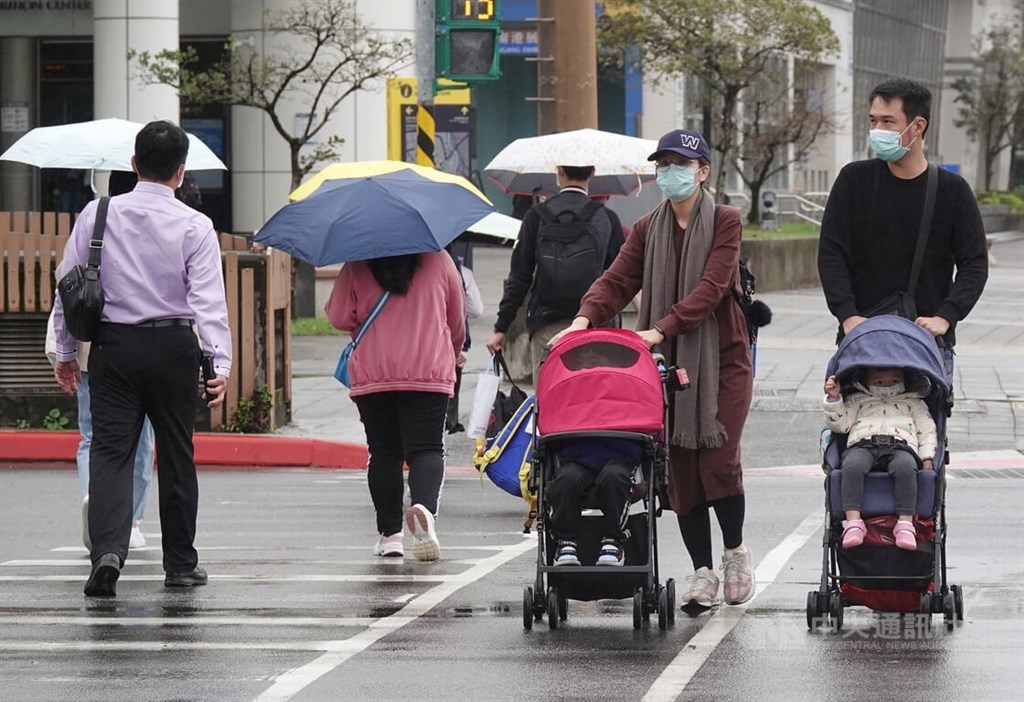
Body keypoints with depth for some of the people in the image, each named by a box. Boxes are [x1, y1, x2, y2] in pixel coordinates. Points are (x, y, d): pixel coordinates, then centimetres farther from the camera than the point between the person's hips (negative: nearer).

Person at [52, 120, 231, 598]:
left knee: (109, 451, -1)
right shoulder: (194, 227, -4)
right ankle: (180, 564, 20)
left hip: (112, 346, 1)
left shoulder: (97, 215, 1)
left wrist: (66, 351, 14)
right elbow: (208, 300, -10)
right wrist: (220, 362, -10)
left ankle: (108, 550, -23)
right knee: (176, 455, 11)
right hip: (172, 347, -1)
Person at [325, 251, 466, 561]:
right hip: (430, 372, 0)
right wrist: (456, 350, 33)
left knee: (383, 452, 9)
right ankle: (424, 506, -30)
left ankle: (389, 534, 9)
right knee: (426, 448, -1)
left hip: (372, 373, 1)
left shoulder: (357, 267, -1)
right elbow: (457, 317, 13)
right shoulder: (438, 260, 3)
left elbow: (338, 317, 1)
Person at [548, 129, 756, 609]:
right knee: (680, 467, 0)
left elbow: (710, 288, -14)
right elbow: (617, 281, 0)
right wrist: (585, 317, -20)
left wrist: (662, 328, -26)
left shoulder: (725, 223, -2)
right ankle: (702, 571, 6)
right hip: (667, 362, 4)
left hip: (722, 358, -4)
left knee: (717, 461, -10)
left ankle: (735, 551, 14)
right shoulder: (648, 230, 11)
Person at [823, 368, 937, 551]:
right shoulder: (857, 400, 35)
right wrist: (833, 398, 8)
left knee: (905, 467, -39)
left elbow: (927, 429, 24)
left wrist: (927, 456, 6)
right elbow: (840, 424, 22)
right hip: (863, 445, 0)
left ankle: (905, 522, -44)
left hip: (901, 445, 0)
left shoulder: (913, 402, 34)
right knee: (852, 466, -38)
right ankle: (853, 521, -45)